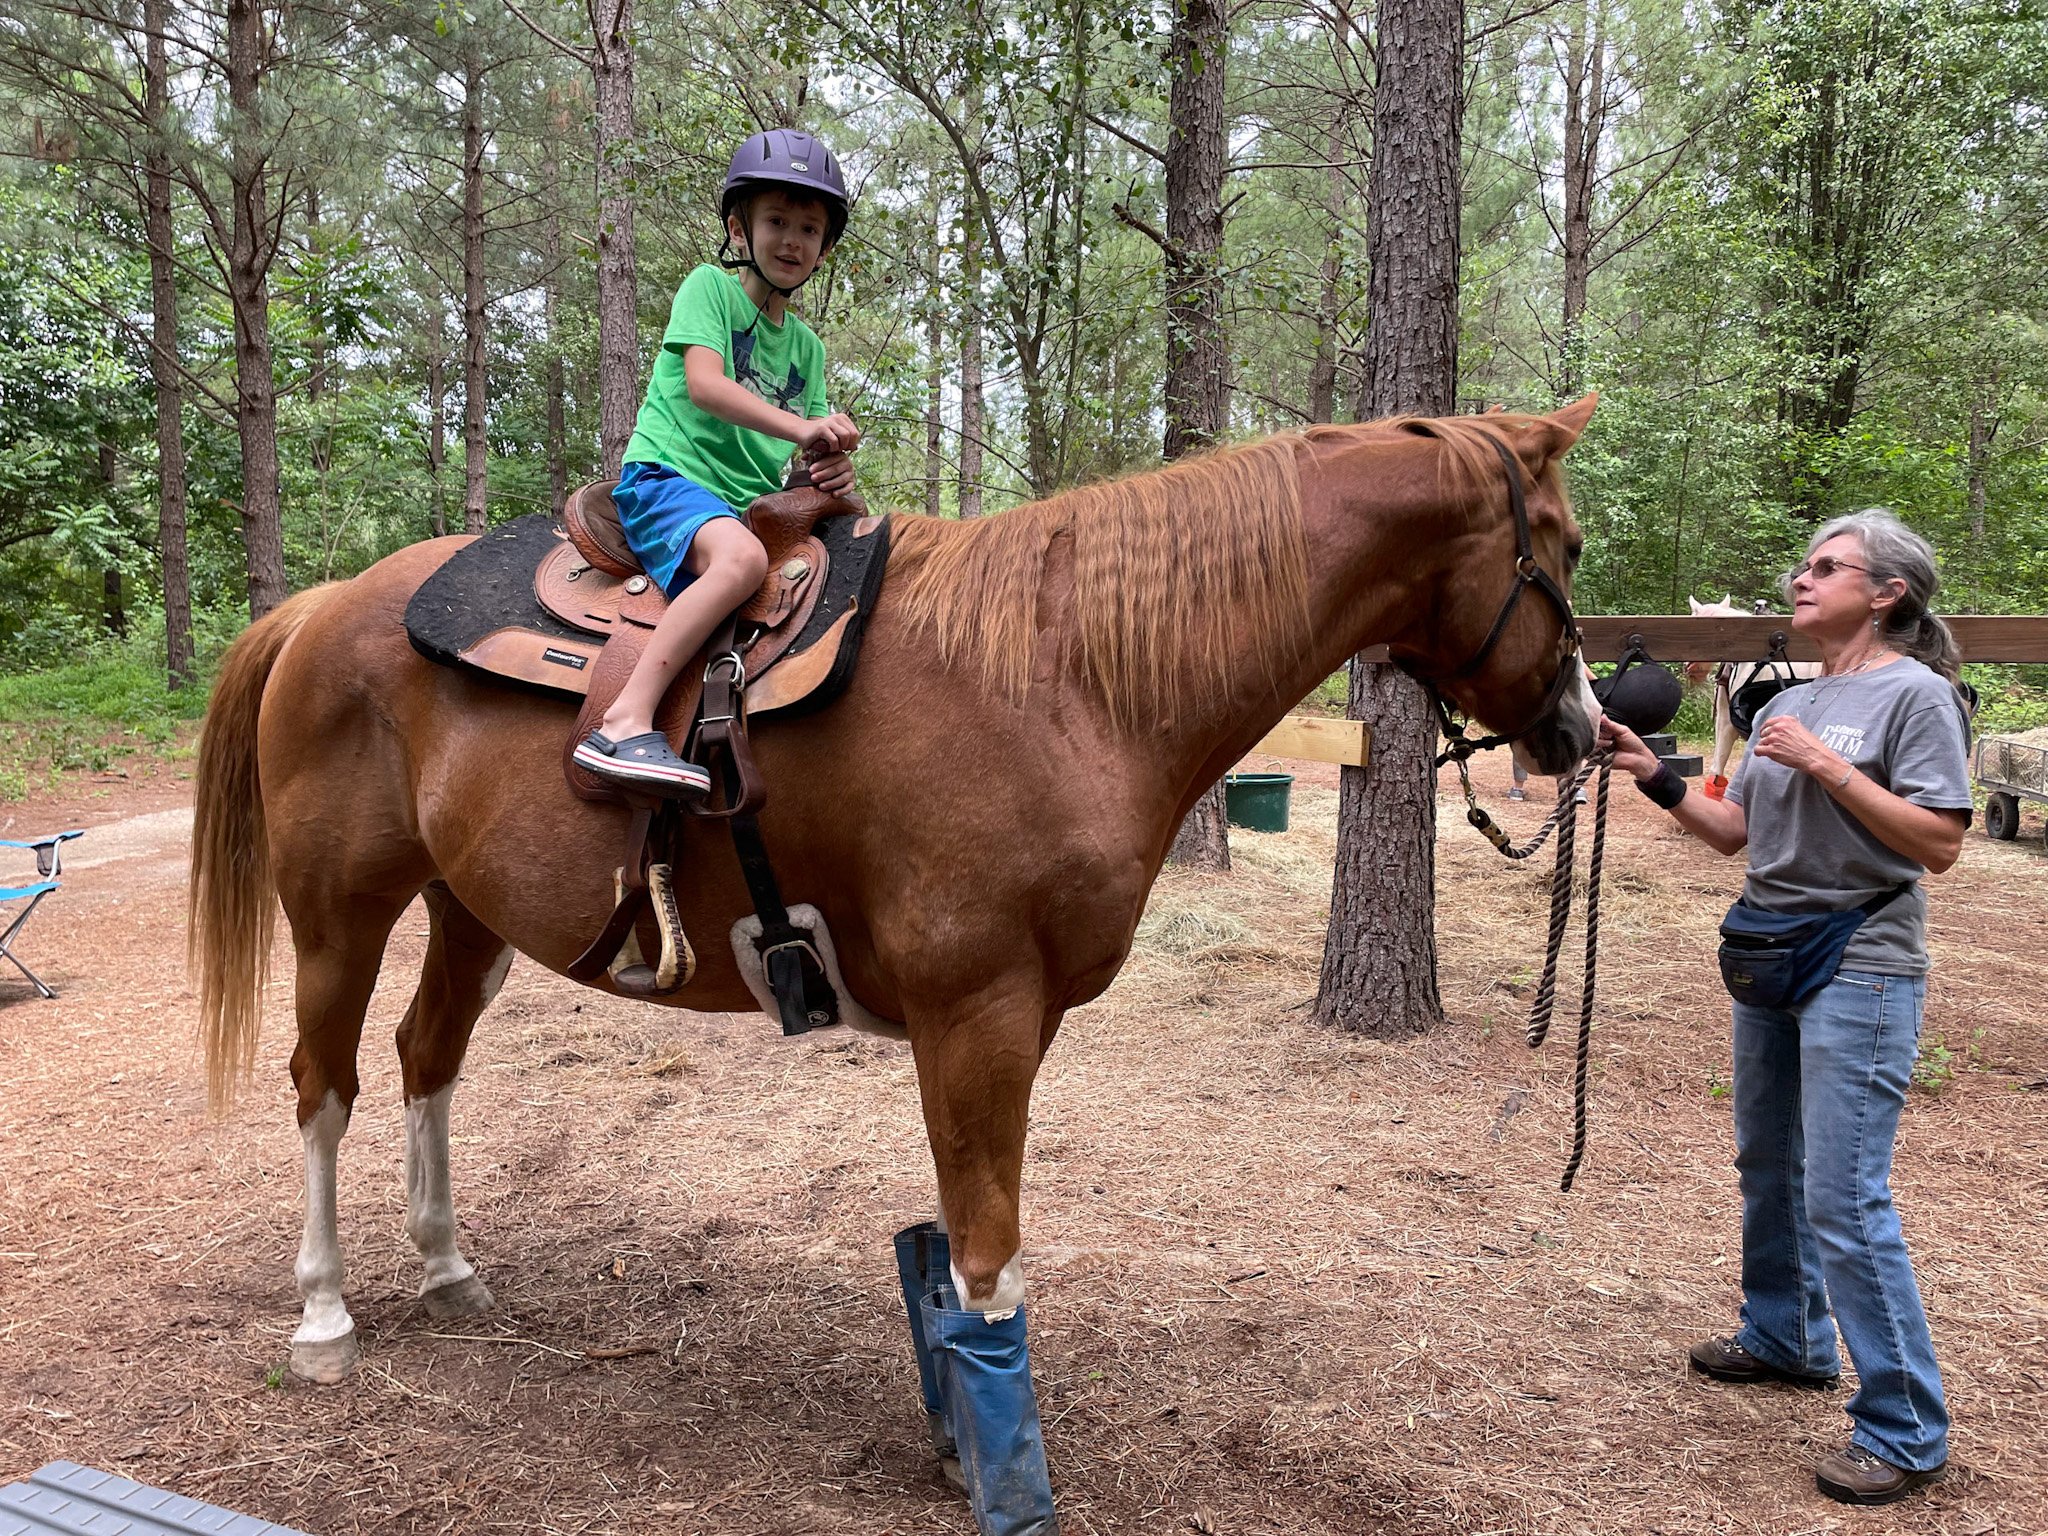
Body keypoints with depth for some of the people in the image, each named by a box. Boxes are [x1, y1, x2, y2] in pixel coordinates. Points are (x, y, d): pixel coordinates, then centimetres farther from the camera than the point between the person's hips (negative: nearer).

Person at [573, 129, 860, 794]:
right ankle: (625, 722, -43)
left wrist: (831, 466, -12)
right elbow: (704, 383, -16)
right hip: (666, 475, -7)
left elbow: (809, 453, 14)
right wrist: (801, 427, -28)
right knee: (741, 557, -37)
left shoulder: (807, 344, 20)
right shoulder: (710, 286, 2)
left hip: (756, 502, 7)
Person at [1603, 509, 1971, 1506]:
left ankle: (1905, 1431, 6)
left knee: (1843, 1200, -8)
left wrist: (1826, 764, -20)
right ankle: (1786, 1338, 38)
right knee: (1768, 1167, 19)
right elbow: (1733, 833, 11)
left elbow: (1939, 844, -17)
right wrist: (1655, 779, -1)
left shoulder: (1915, 694, -10)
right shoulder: (1787, 705, 11)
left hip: (1860, 972, -8)